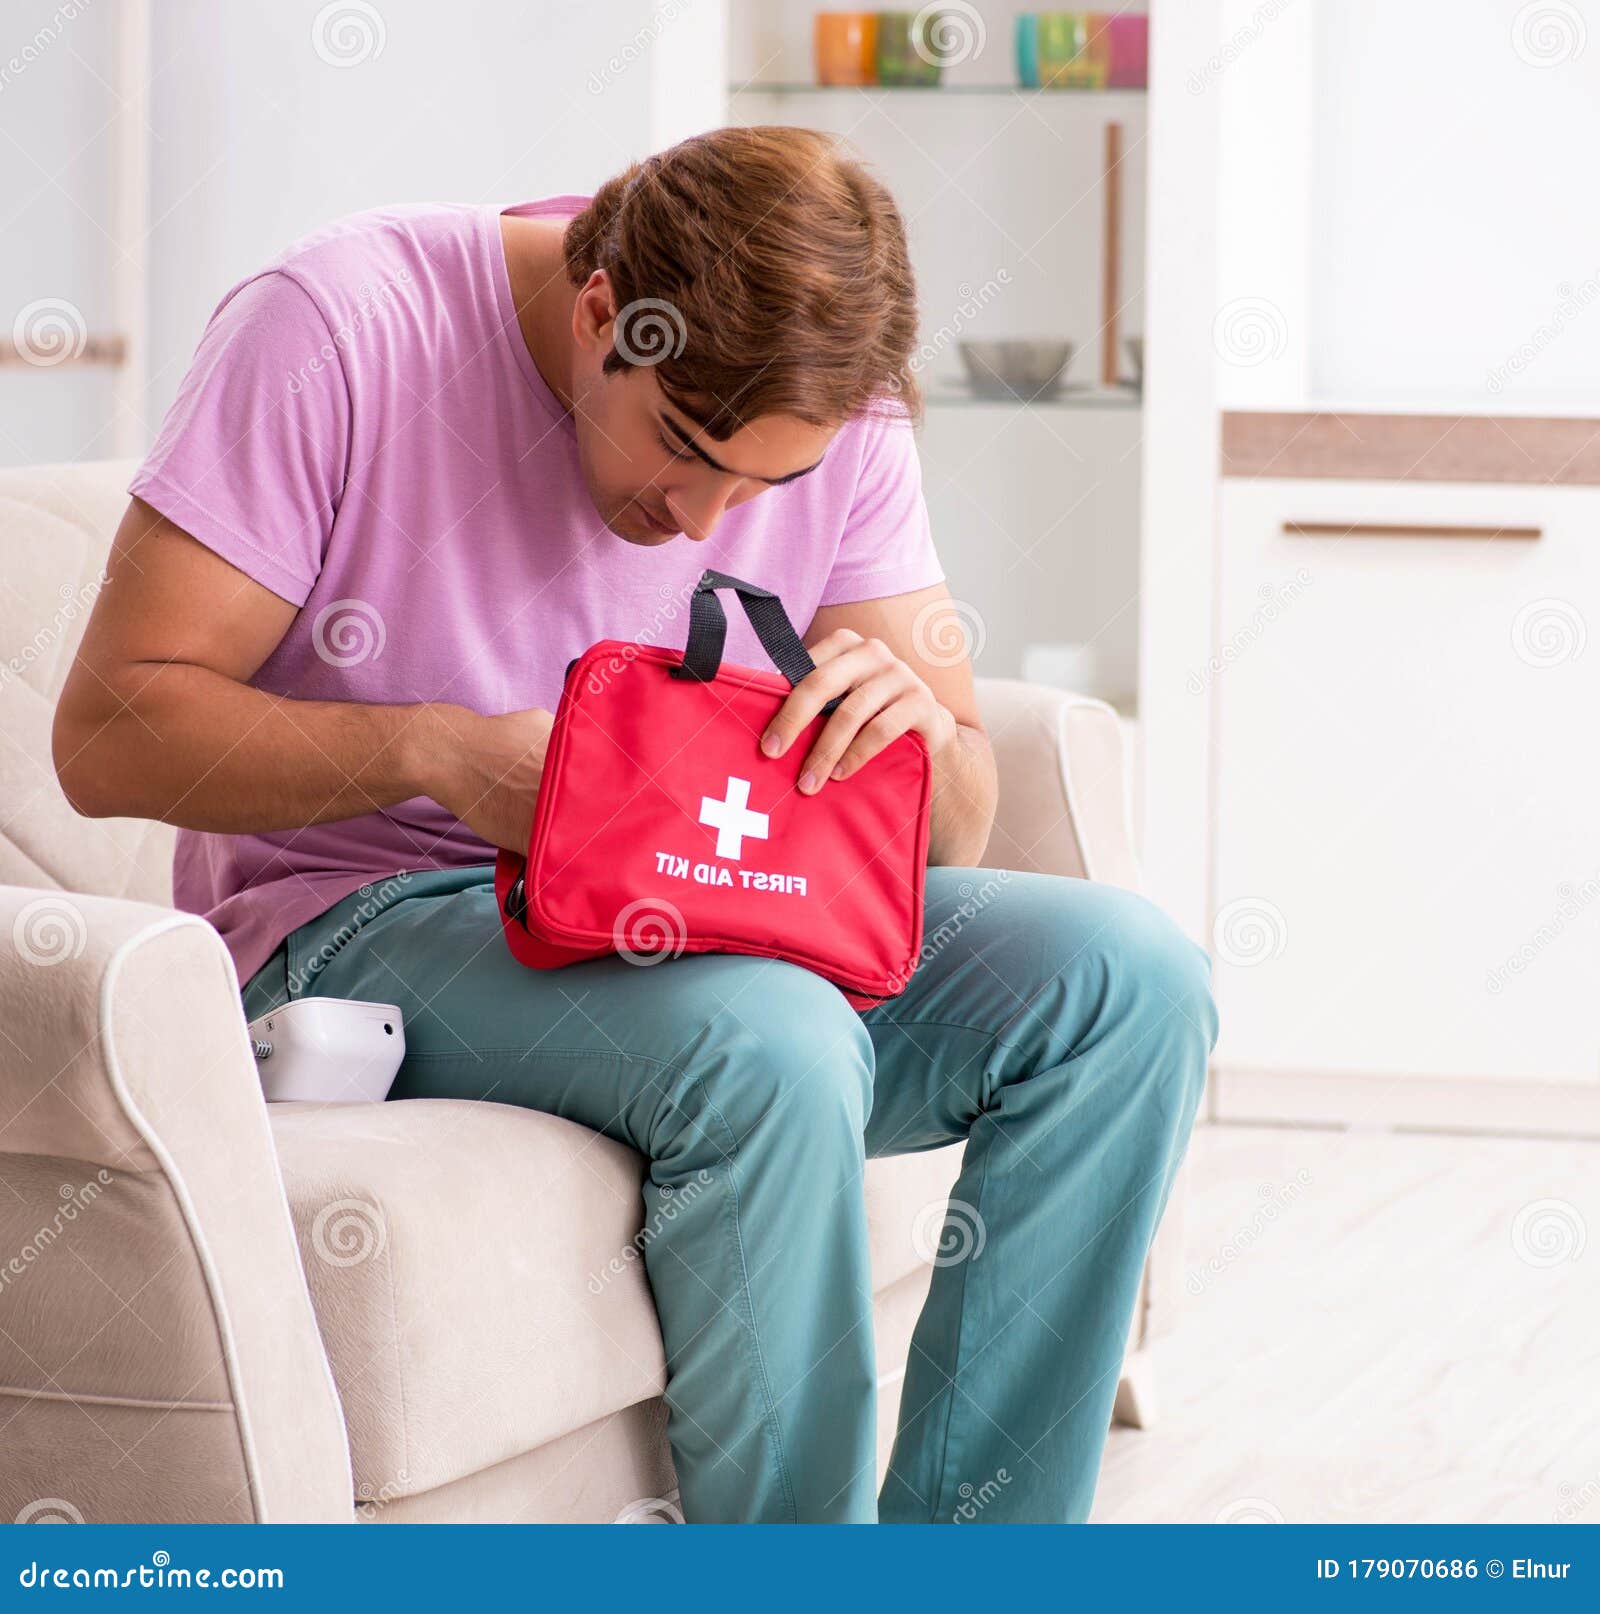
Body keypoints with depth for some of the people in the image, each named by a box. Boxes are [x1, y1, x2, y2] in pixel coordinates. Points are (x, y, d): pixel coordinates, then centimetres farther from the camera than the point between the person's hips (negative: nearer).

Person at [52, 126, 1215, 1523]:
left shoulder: (836, 412, -2)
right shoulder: (338, 325, -15)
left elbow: (953, 834, 2)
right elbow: (109, 732, -16)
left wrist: (918, 723, -23)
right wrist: (436, 751, -30)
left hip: (707, 920, 6)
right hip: (357, 929, -5)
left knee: (1132, 978, -15)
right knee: (772, 1045, -34)